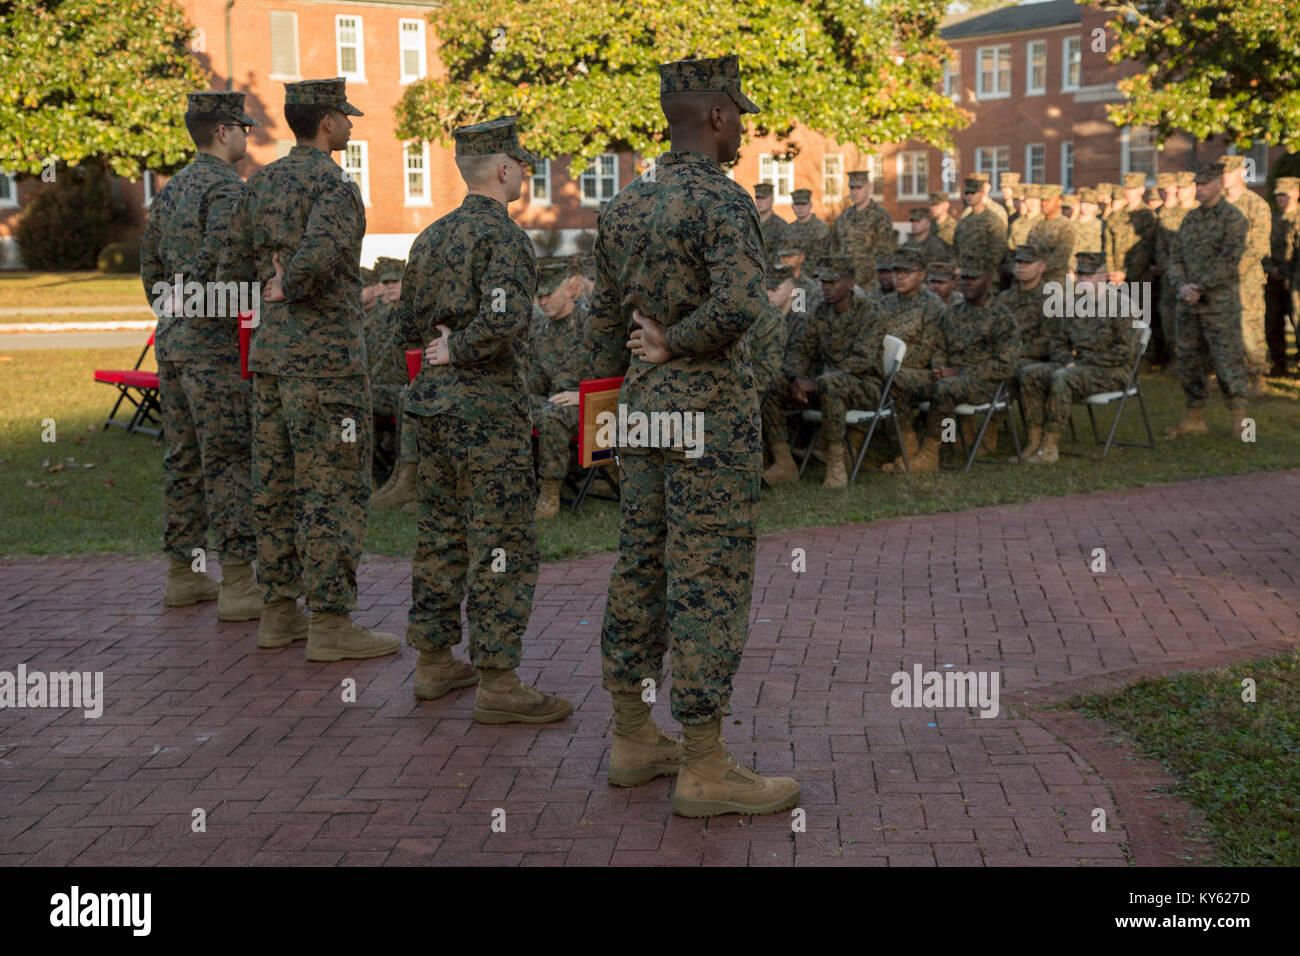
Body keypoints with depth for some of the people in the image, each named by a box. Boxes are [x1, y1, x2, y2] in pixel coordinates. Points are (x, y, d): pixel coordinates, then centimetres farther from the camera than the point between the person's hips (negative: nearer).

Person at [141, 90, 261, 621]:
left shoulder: (171, 191, 16)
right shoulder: (227, 188, -12)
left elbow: (151, 266, 21)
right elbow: (219, 259, -25)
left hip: (172, 338, 9)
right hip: (215, 342, -9)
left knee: (184, 459, 13)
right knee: (231, 461, -7)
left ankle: (182, 576, 19)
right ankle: (238, 587, -7)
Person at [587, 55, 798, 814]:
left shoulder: (627, 206, 11)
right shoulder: (724, 202, -14)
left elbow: (607, 325, 15)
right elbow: (741, 304, -30)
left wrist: (620, 412, 22)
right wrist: (672, 346, -14)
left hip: (648, 409, 9)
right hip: (711, 412, -8)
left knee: (643, 572, 13)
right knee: (711, 583, -5)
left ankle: (635, 740, 22)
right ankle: (706, 771, 0)